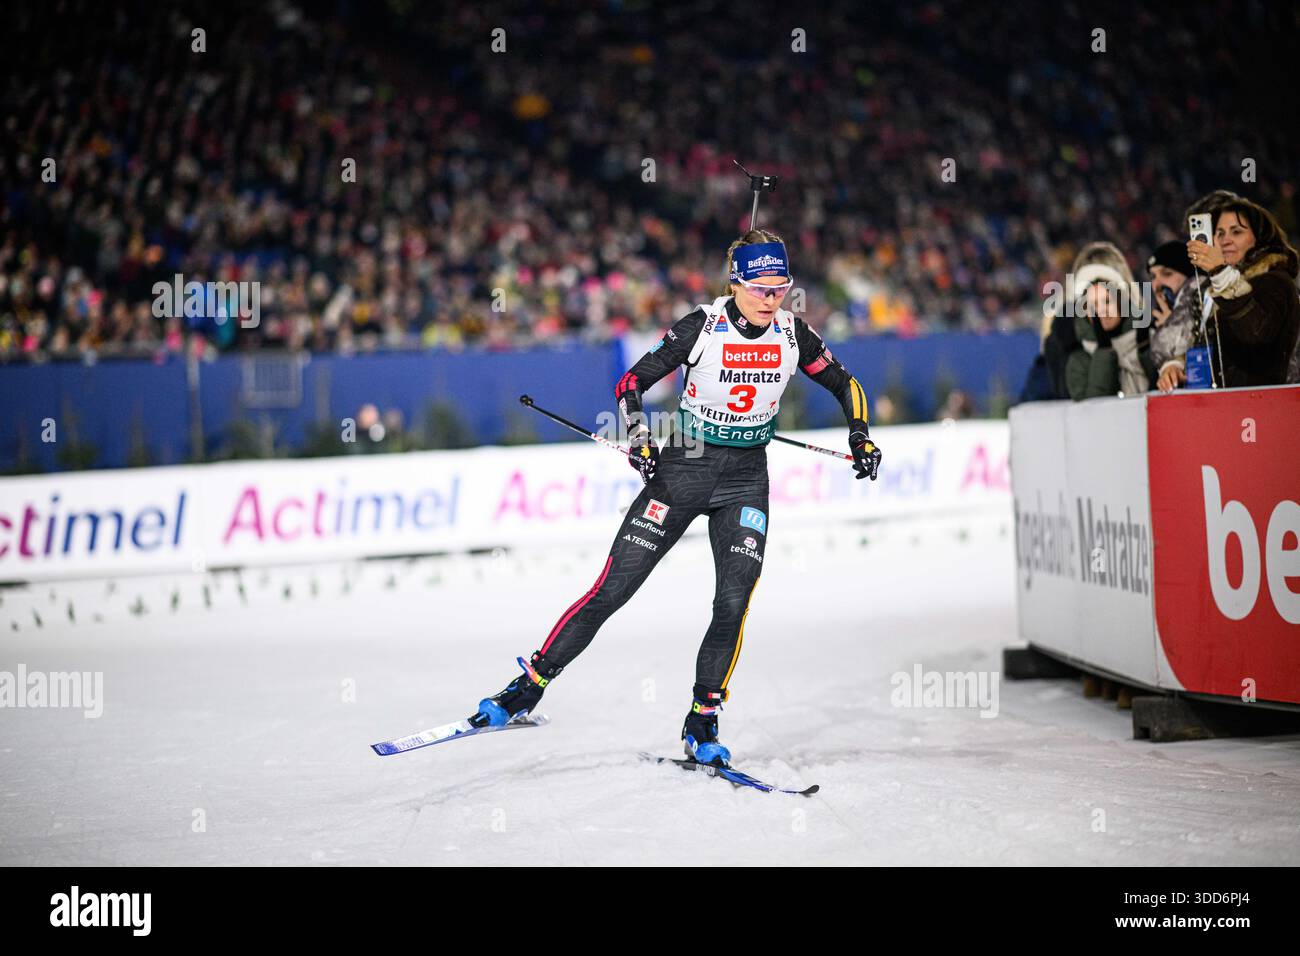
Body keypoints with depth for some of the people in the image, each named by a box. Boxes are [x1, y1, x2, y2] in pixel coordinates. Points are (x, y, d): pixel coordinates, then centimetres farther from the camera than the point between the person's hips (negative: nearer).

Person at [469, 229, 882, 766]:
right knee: (611, 590, -5)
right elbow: (631, 383, -6)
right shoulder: (700, 329, -13)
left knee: (733, 605, -13)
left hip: (745, 483, 2)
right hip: (683, 468, -2)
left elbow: (844, 384, 12)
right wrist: (640, 441, -22)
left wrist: (859, 436, -2)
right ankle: (528, 688, 6)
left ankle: (701, 726, 2)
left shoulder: (792, 335, -4)